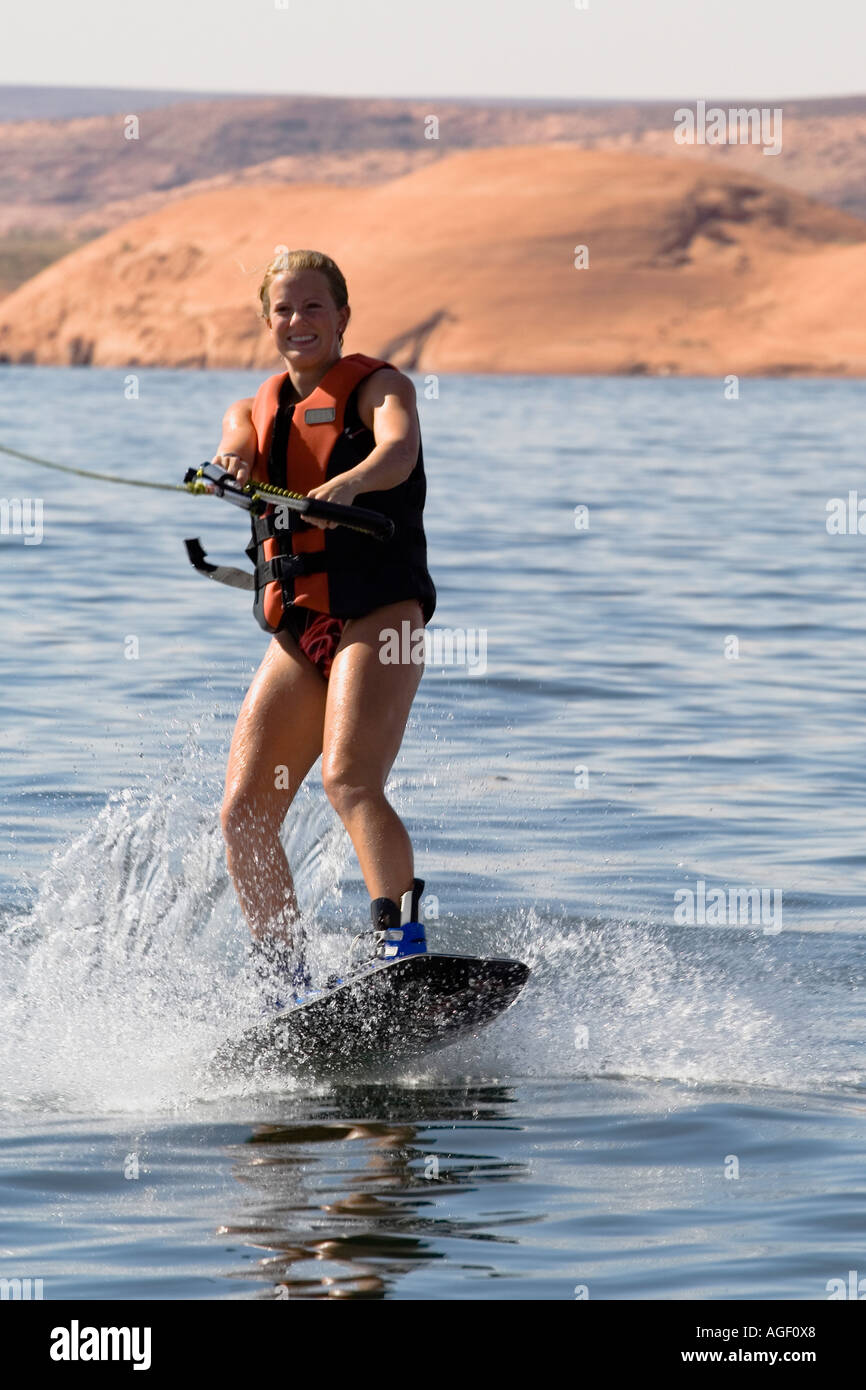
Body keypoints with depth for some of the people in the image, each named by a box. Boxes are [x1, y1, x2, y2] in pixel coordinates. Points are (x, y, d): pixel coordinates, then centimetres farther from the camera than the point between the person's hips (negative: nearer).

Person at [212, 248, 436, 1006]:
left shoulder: (378, 386, 5)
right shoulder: (255, 411, 19)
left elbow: (398, 449, -18)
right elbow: (237, 455, -5)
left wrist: (348, 484, -41)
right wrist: (231, 471, -31)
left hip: (379, 612, -5)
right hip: (296, 630, 6)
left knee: (349, 780, -27)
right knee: (244, 811, -4)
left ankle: (404, 945, -34)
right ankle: (286, 988, 5)